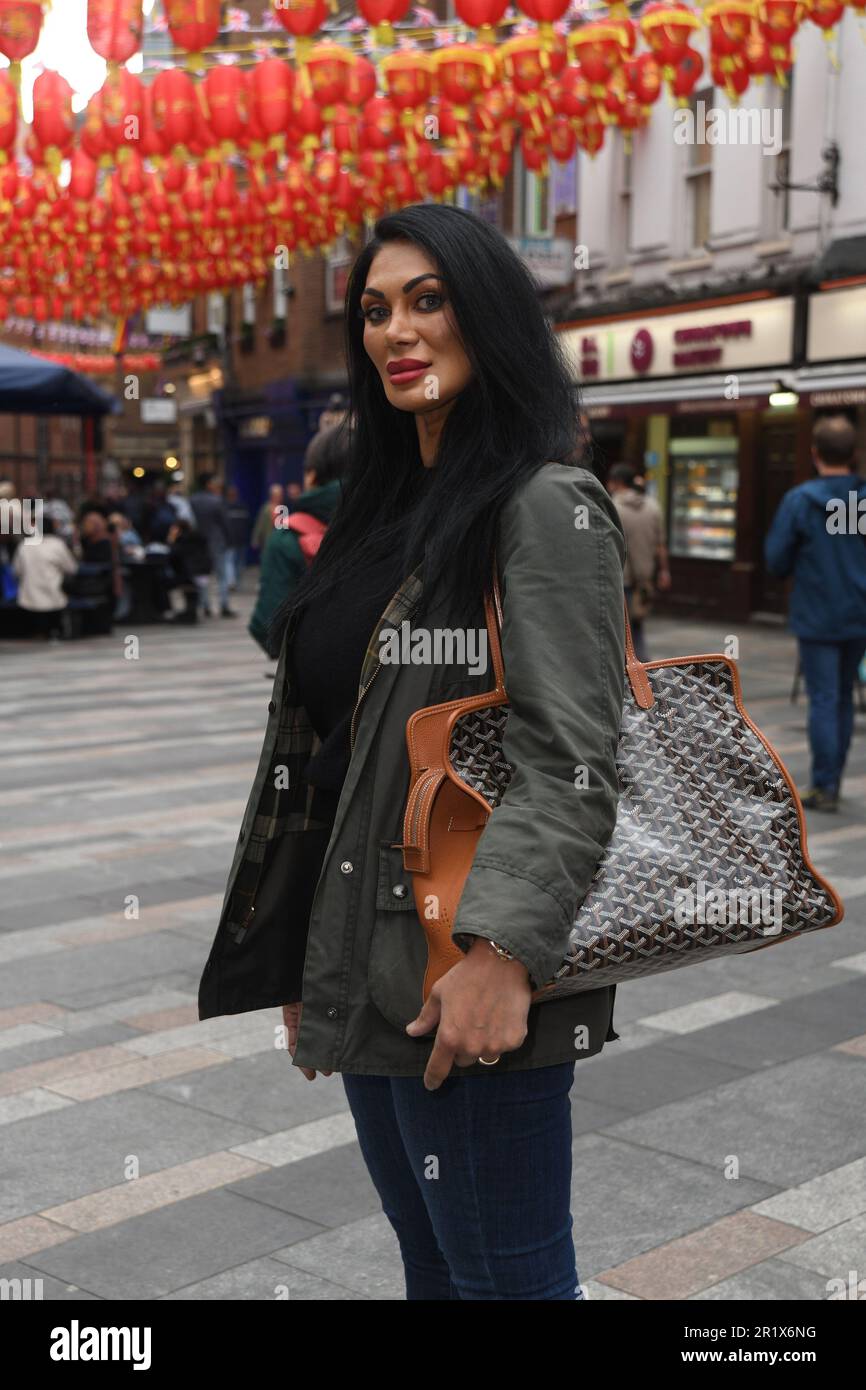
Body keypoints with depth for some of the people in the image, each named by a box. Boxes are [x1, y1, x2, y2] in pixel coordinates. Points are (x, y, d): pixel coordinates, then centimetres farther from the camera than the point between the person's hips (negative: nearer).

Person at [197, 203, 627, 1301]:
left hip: (467, 981, -8)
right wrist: (306, 964, 17)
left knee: (502, 1272, 3)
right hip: (364, 970, 8)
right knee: (428, 1257, 20)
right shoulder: (387, 508, 15)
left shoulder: (548, 507, -11)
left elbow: (571, 760, -19)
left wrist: (502, 953, -27)